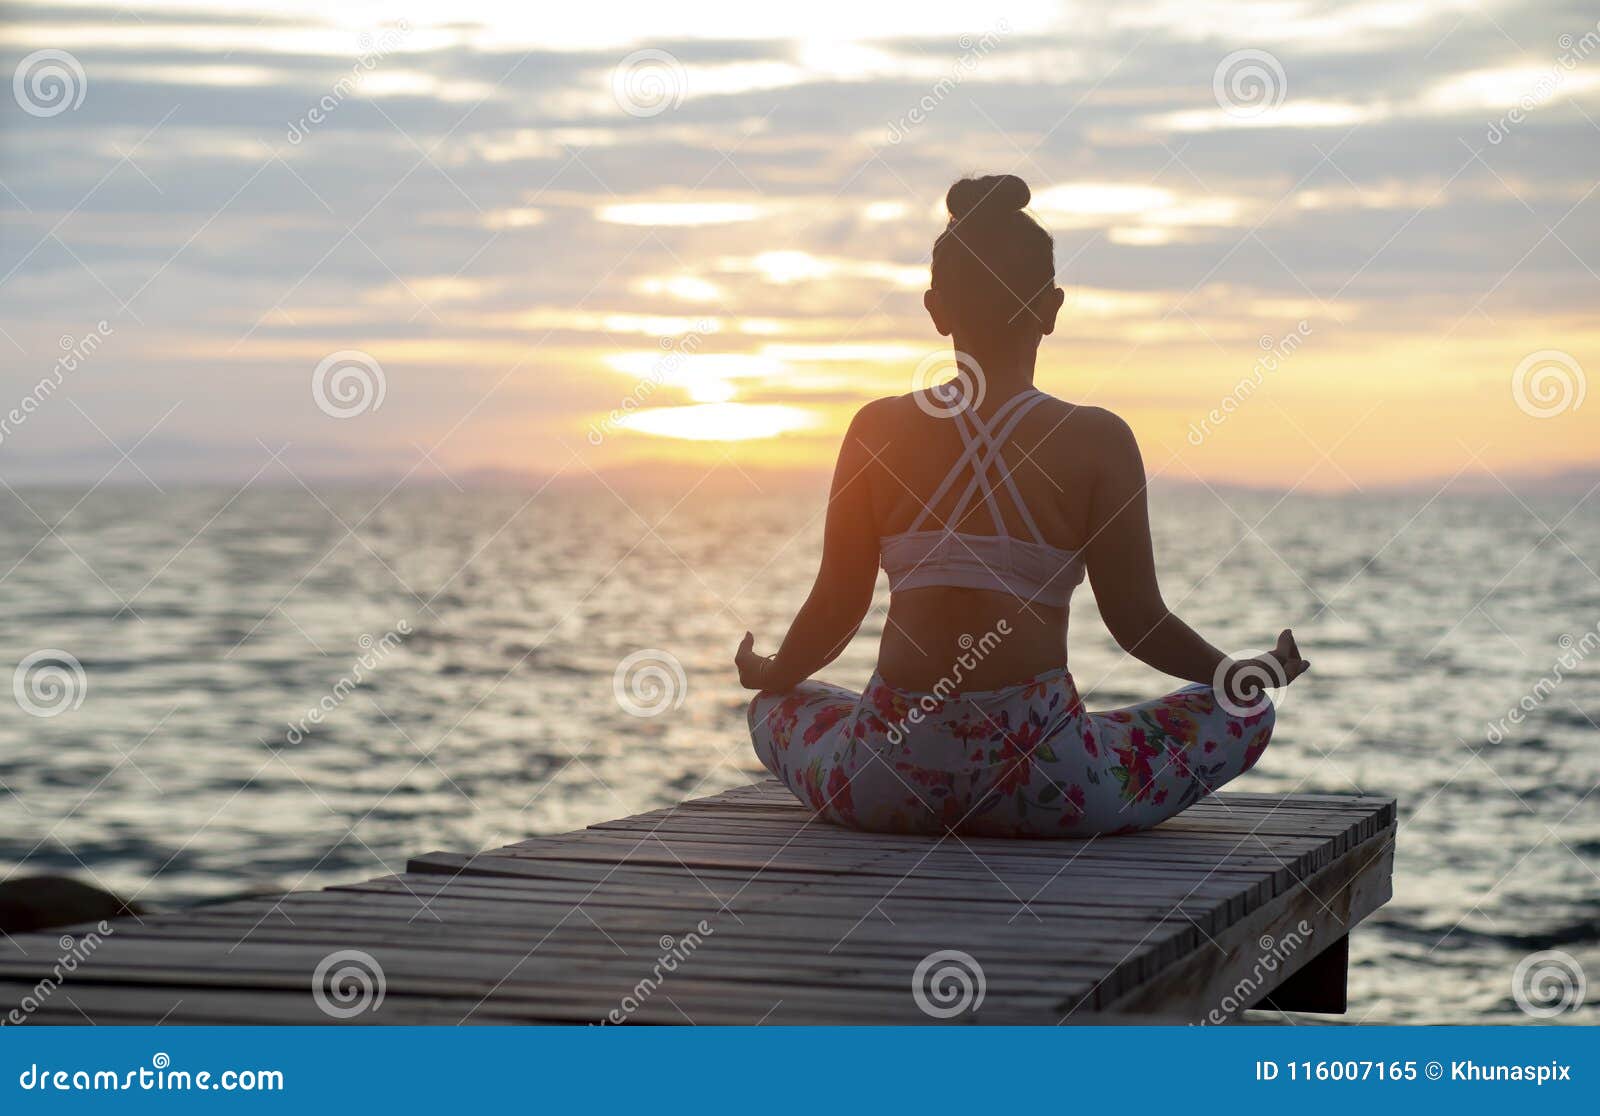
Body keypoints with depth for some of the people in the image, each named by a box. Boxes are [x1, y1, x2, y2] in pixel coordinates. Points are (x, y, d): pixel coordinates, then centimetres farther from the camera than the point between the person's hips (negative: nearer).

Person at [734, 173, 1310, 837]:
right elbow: (1137, 621, -1)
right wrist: (1251, 673, 18)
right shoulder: (1096, 442, -5)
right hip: (1041, 785, -2)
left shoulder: (877, 431, 2)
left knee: (778, 709, 36)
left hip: (888, 782, 3)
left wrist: (769, 674, 28)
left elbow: (834, 610, 6)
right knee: (1246, 715, 18)